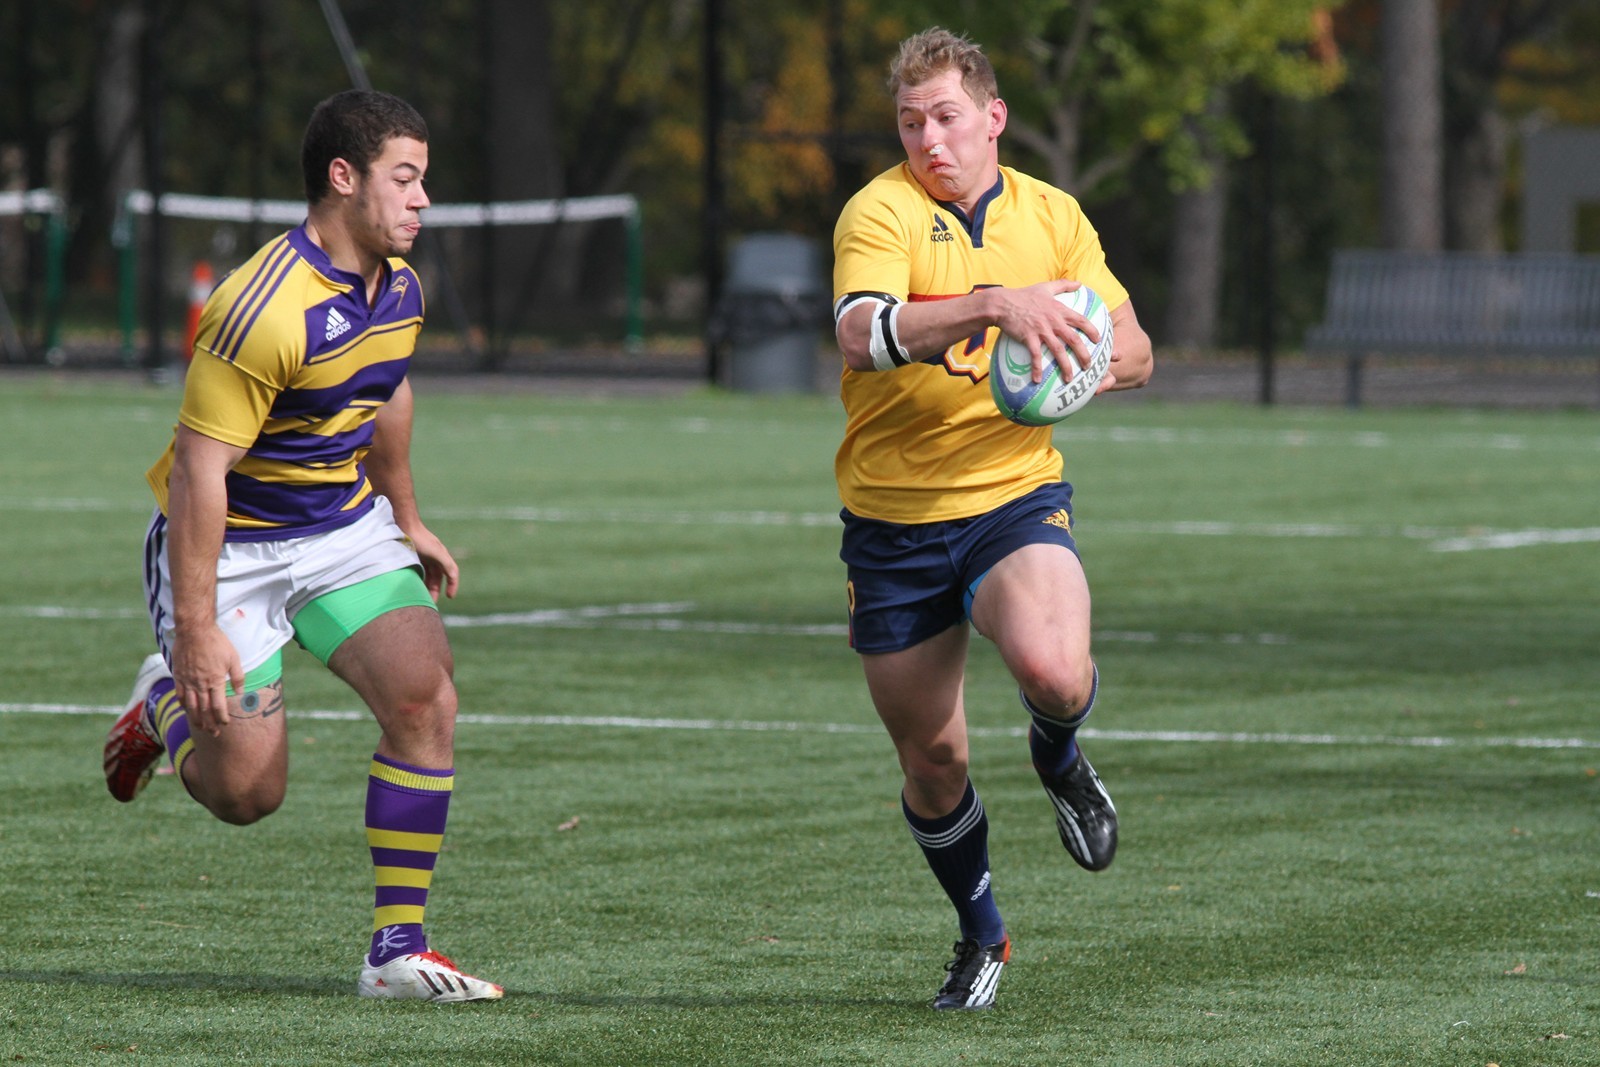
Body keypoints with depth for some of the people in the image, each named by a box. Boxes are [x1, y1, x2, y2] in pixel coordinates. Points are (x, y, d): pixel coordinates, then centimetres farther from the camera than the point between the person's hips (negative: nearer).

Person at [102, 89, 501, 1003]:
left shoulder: (399, 290, -1)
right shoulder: (265, 310, -28)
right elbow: (199, 467, -28)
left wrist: (407, 519, 29)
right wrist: (195, 628, -29)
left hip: (345, 527, 7)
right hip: (230, 548, -7)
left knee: (427, 695, -14)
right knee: (246, 791, -5)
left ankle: (399, 951, -7)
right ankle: (165, 705, 31)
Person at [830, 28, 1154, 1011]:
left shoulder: (1052, 216, 5)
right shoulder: (883, 211, -10)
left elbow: (1134, 352, 9)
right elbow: (864, 335, -29)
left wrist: (1095, 364, -15)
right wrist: (996, 305, -41)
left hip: (1014, 496, 1)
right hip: (893, 516, -1)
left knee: (1053, 670, -29)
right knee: (931, 761, 6)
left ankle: (1060, 760, 9)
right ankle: (980, 935, 33)